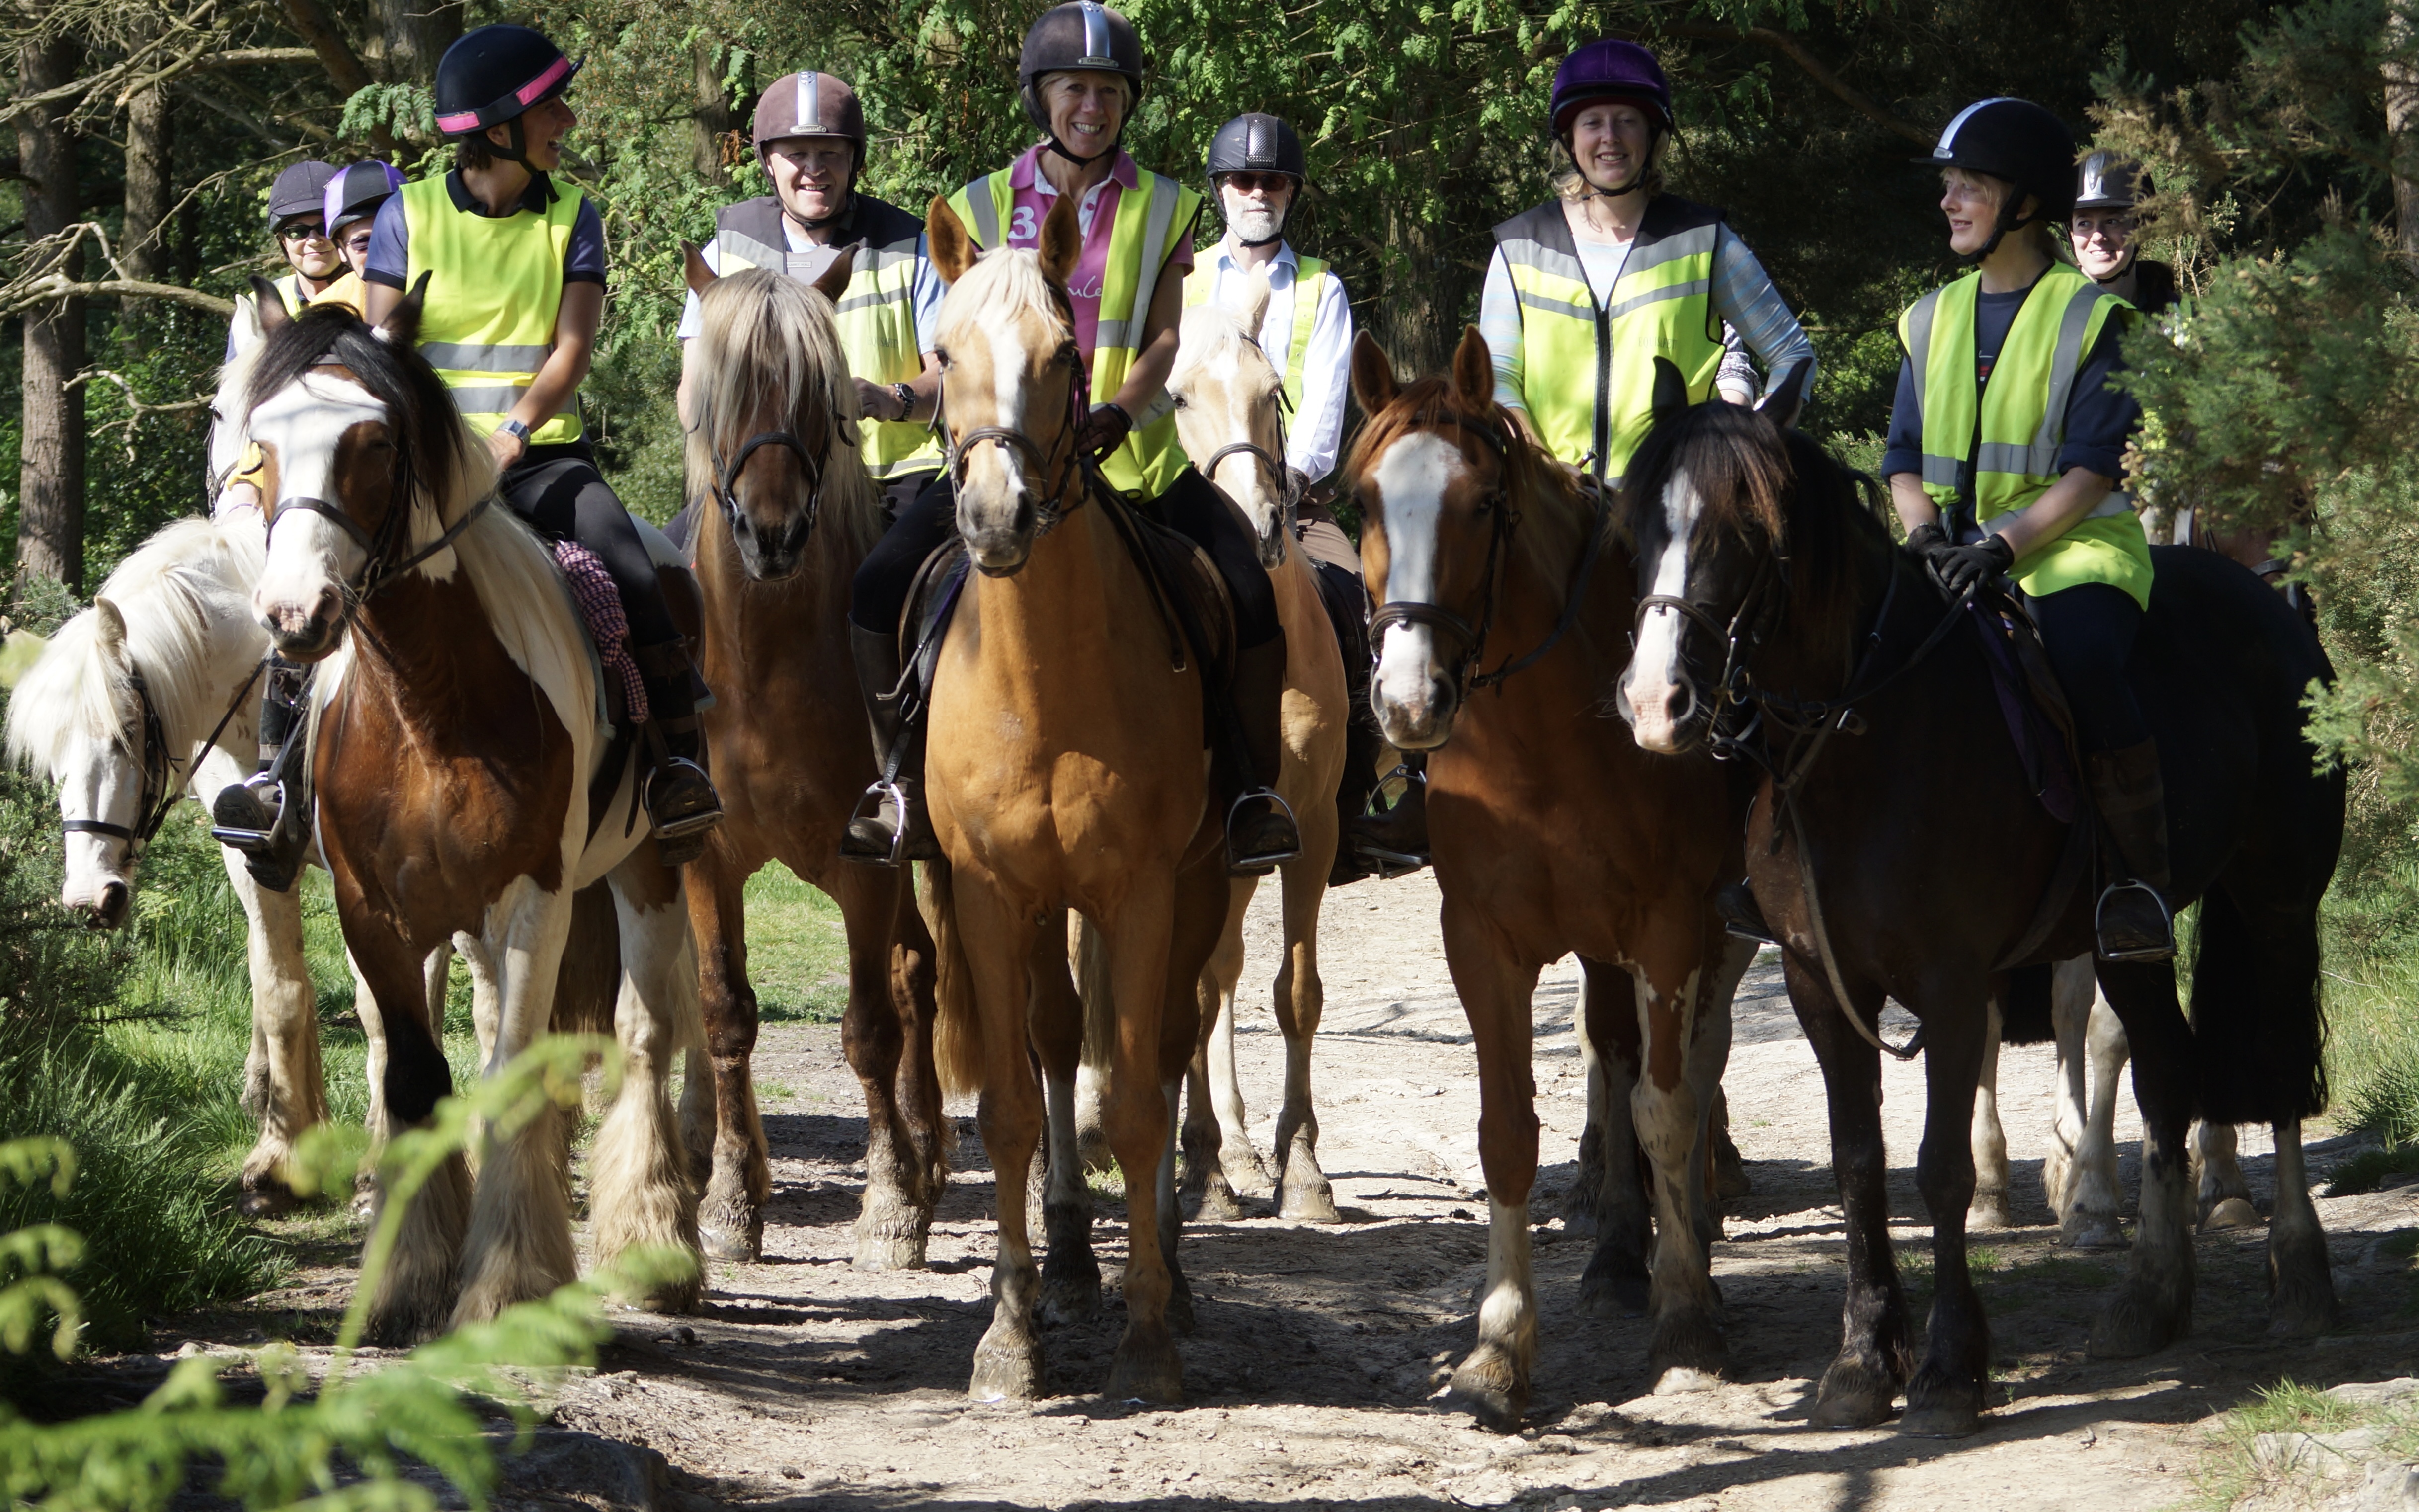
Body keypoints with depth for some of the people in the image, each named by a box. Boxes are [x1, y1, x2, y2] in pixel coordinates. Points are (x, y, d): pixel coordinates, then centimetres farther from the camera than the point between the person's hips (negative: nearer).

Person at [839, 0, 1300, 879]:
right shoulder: (985, 208, 7)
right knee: (882, 587, -18)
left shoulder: (1162, 210, 7)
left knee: (1253, 597, -20)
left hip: (1134, 458, 0)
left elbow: (1165, 339, -1)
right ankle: (905, 795, -6)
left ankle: (1253, 794, -5)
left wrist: (1116, 414, -21)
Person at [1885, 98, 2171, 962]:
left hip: (2074, 549, -6)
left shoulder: (2086, 318, -2)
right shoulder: (1932, 321, 16)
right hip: (1958, 558, 6)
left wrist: (2006, 544, -22)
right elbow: (1905, 458, 15)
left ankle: (2139, 880, -25)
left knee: (2082, 661, -36)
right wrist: (1926, 532, -6)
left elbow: (2093, 469, -9)